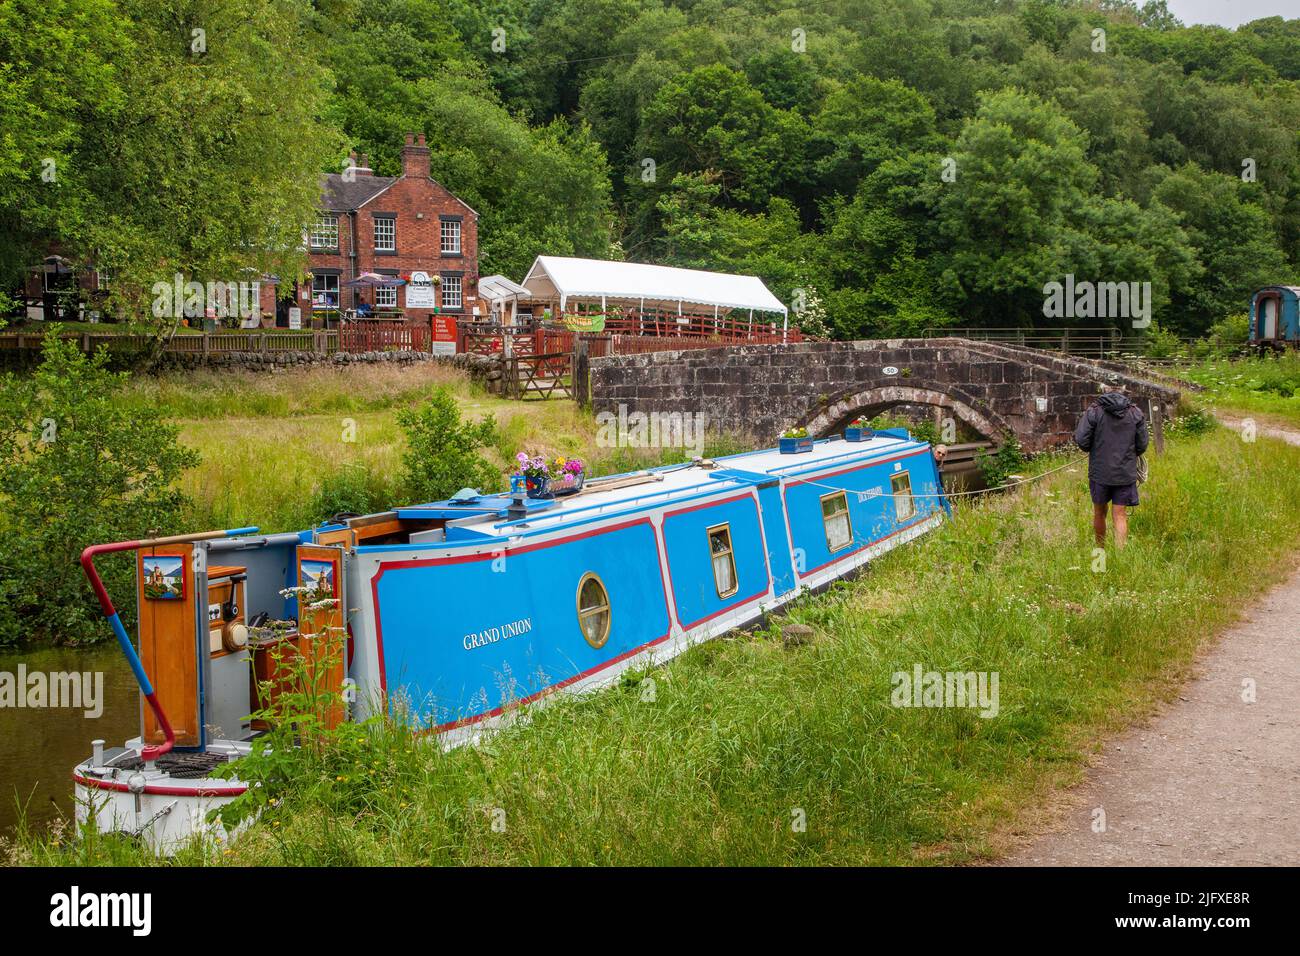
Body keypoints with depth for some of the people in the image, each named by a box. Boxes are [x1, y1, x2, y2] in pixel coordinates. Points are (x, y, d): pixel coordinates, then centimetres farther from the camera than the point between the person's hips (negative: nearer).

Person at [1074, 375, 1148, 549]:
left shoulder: (1094, 411, -7)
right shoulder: (1136, 413, 0)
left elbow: (1081, 440, -10)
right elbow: (1142, 445, 2)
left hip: (1100, 471, -1)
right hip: (1126, 473, 1)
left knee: (1099, 513, 16)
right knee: (1120, 515, 1)